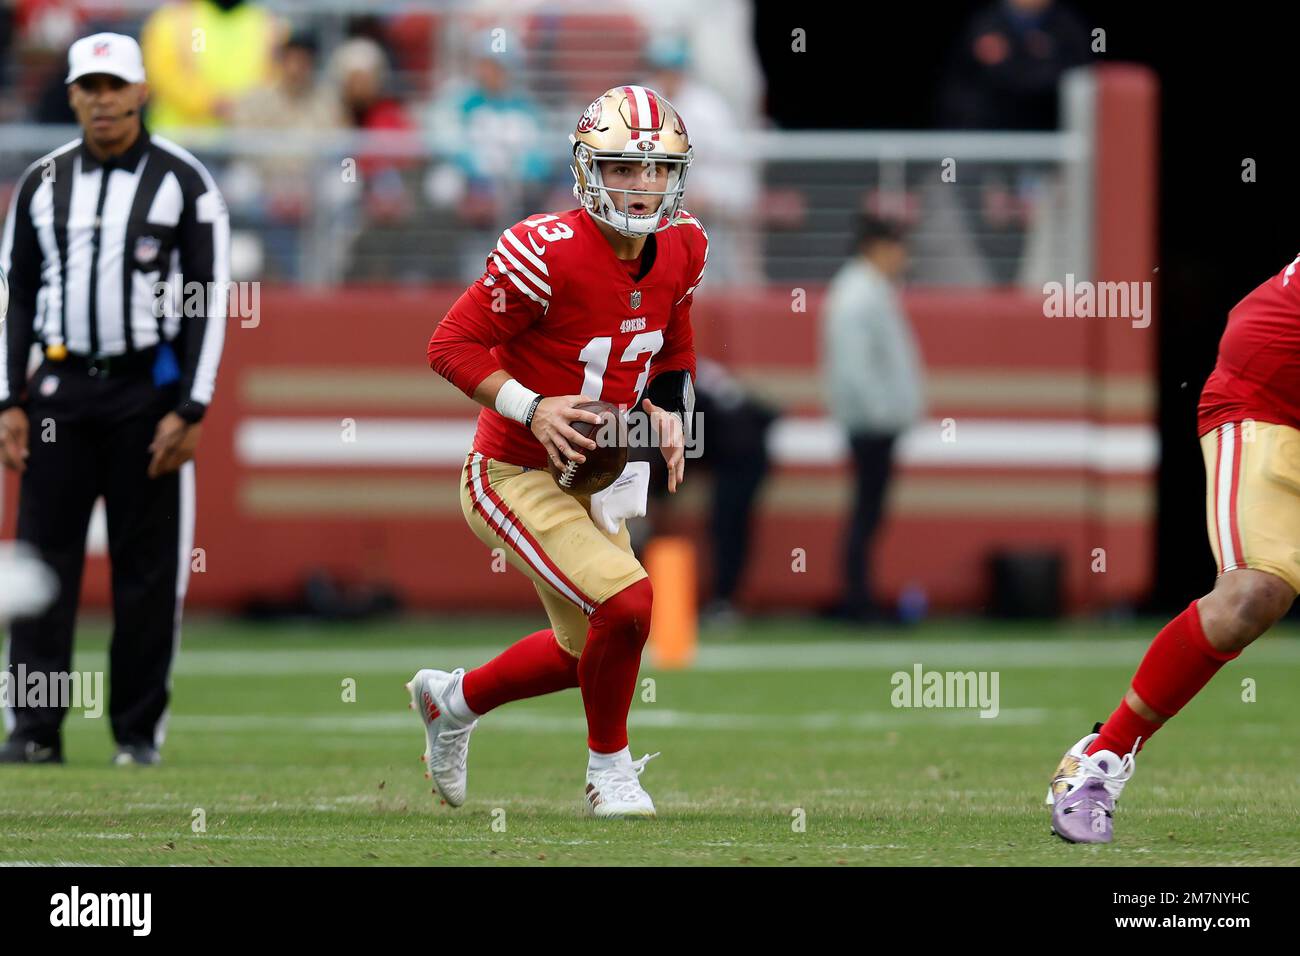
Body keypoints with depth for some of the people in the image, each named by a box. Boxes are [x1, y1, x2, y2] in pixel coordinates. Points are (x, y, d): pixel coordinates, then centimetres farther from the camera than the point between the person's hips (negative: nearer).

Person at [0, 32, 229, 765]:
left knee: (149, 565, 0)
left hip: (149, 390, -3)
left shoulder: (183, 181, 0)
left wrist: (191, 410, -10)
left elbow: (210, 300, -2)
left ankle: (140, 731, 7)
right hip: (61, 389, 3)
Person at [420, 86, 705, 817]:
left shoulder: (681, 251, -2)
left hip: (590, 477, 8)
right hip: (514, 478, -8)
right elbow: (451, 346, -19)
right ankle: (609, 764, 2)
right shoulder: (550, 253, -25)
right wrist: (532, 408, -28)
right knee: (626, 603, -23)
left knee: (590, 649, 18)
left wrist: (668, 415, -2)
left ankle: (454, 699, 45)